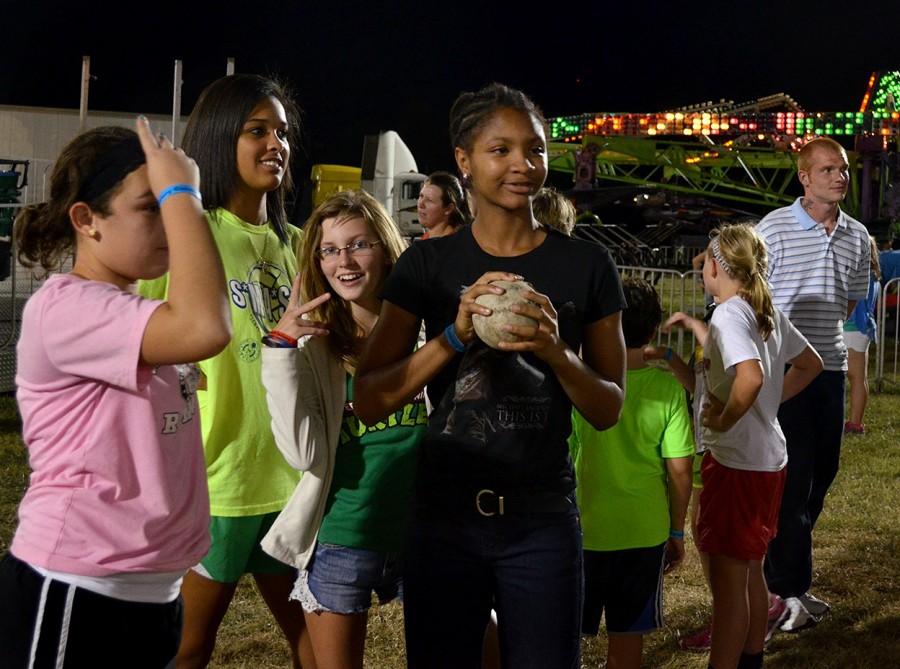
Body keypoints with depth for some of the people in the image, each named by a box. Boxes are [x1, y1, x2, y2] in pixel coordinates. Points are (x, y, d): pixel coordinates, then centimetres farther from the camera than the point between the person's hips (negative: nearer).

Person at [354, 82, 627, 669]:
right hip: (445, 515, 0)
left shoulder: (586, 264, 1)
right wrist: (456, 334, -17)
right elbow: (370, 402, -4)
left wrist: (556, 351, -15)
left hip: (542, 519, 0)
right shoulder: (428, 264, 1)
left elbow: (609, 410, 4)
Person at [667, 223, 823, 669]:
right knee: (750, 573, 21)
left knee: (727, 583, -1)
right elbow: (811, 365, 21)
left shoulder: (729, 315, -18)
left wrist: (724, 420, -22)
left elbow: (750, 377, -35)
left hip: (735, 463, -9)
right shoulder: (768, 313, 8)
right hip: (768, 459, 9)